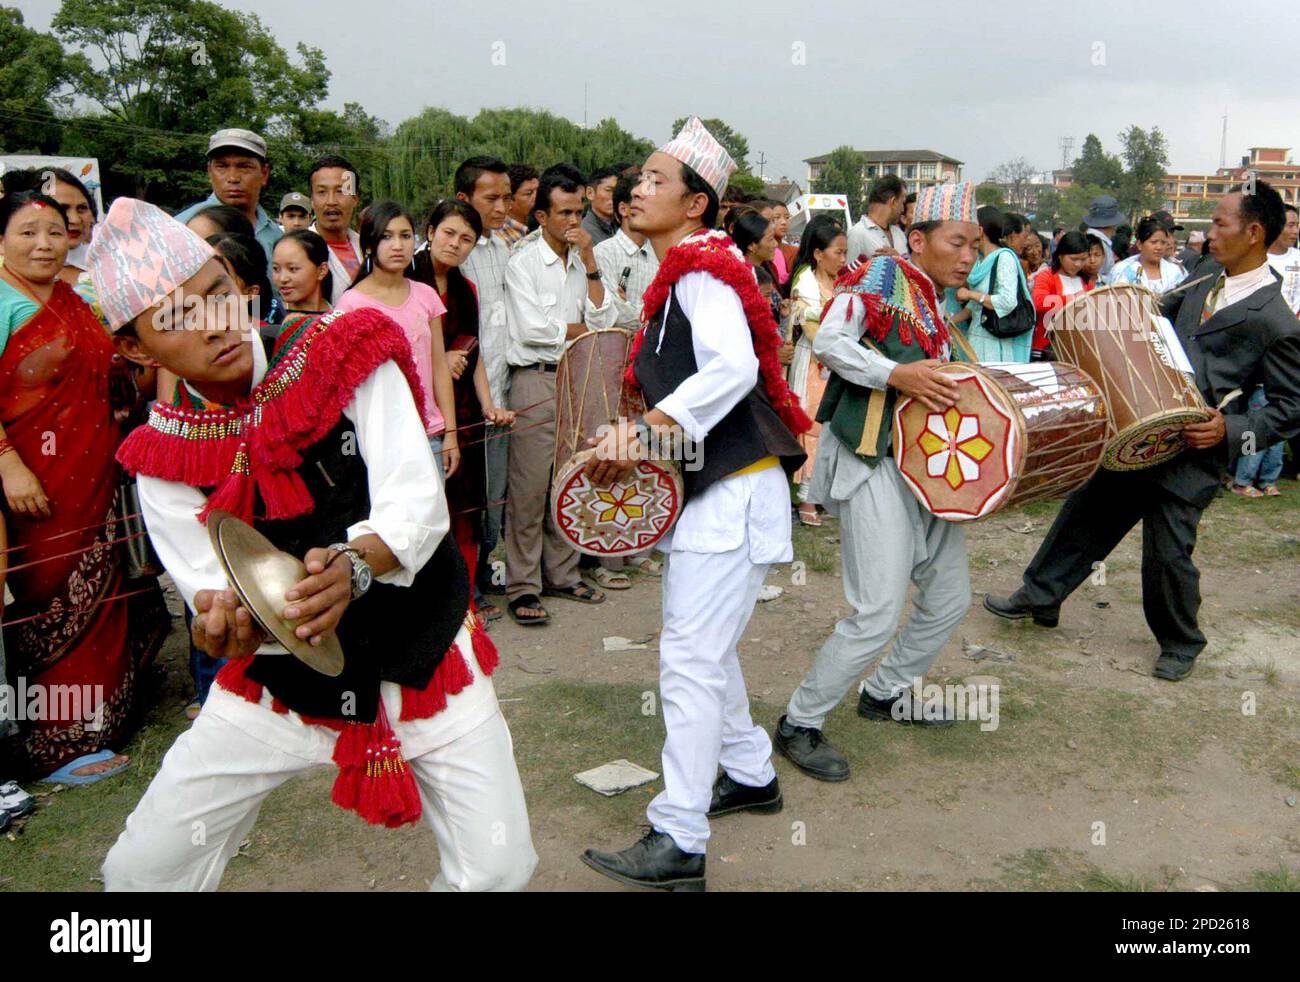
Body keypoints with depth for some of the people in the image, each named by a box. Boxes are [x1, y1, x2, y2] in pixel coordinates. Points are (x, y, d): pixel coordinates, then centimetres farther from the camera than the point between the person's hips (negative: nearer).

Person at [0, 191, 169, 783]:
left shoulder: (73, 299, 13)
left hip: (94, 477, 7)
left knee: (95, 594, 14)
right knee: (55, 601, 0)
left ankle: (95, 719, 29)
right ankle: (57, 744, 11)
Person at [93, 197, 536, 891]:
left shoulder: (348, 359, -10)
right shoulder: (161, 460, -4)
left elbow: (419, 503, -20)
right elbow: (211, 588, -11)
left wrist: (353, 566, -40)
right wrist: (228, 616, -36)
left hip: (421, 657, -1)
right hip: (280, 683, 2)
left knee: (498, 871, -5)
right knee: (140, 872, 3)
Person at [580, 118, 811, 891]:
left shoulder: (701, 271, -13)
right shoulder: (683, 275, 17)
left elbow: (732, 368, -29)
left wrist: (645, 431, -27)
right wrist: (635, 435, 2)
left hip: (732, 491, -10)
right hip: (707, 487, 10)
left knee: (690, 659, -10)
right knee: (704, 647, 20)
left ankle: (678, 843, -3)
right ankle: (750, 774, 36)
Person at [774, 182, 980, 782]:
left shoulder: (938, 312, 17)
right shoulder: (884, 274, -7)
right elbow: (828, 341, -20)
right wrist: (897, 375, -27)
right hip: (873, 463, -9)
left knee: (949, 599, 15)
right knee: (878, 614, -12)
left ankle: (887, 693, 36)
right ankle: (800, 724, 4)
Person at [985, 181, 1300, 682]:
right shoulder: (1205, 285, 7)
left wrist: (1231, 430, -21)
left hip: (1191, 455, -7)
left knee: (1168, 553, 3)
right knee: (1088, 511, 14)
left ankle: (1180, 644, 29)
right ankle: (1039, 597, 31)